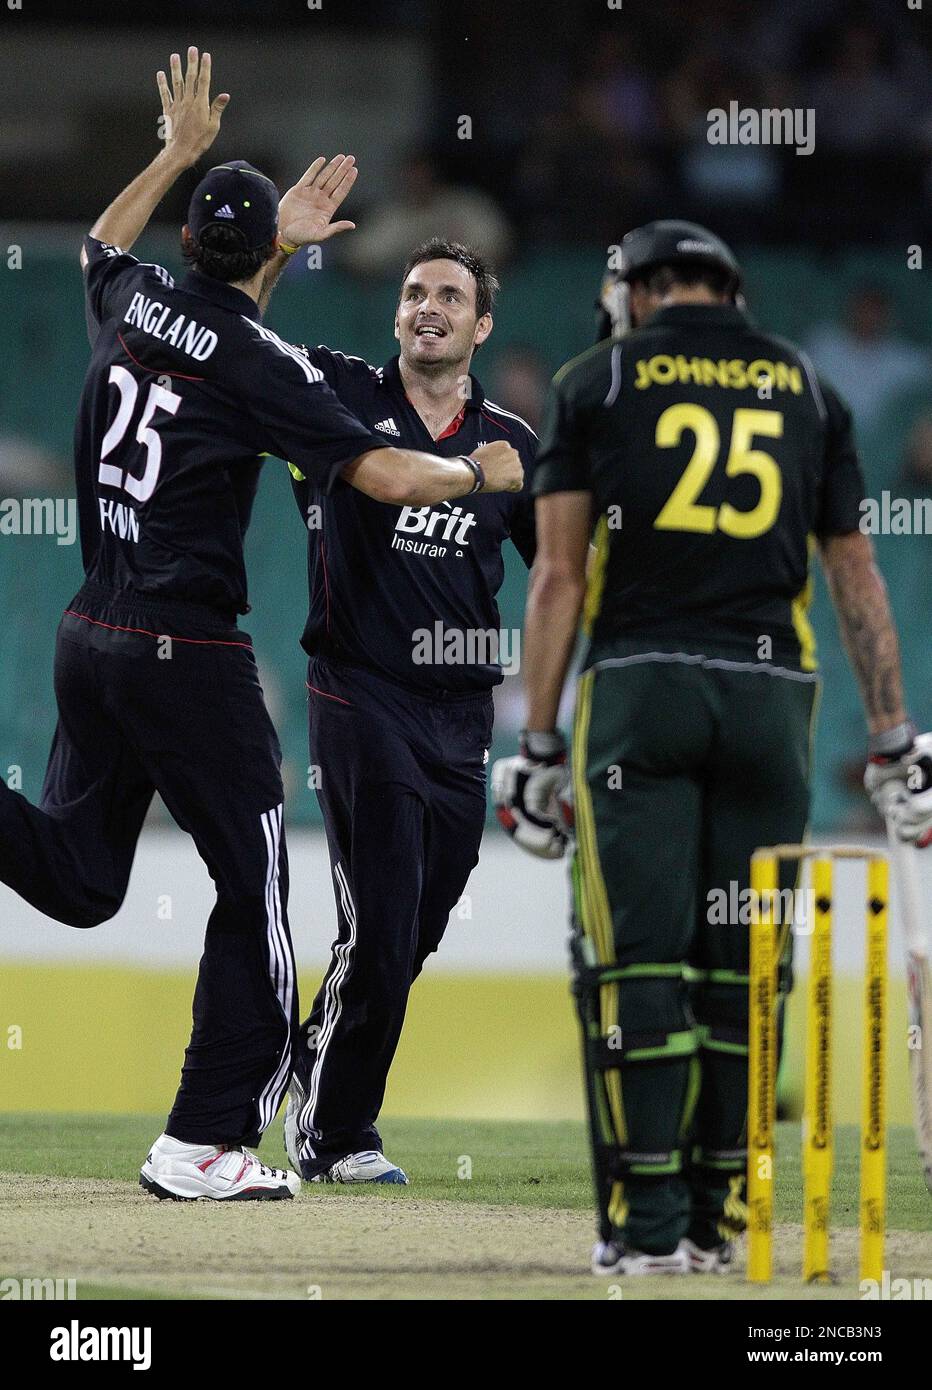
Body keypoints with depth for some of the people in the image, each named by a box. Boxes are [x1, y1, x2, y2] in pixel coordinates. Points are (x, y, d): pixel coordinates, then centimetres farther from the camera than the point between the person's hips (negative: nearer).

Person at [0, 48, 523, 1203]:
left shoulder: (130, 303, 6)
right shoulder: (261, 364, -11)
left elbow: (104, 242, 33)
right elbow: (386, 476, -16)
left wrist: (177, 152, 40)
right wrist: (484, 474, 2)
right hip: (189, 658, -7)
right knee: (253, 892, 1)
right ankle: (204, 1143, -1)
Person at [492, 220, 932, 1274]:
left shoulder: (596, 381, 8)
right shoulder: (805, 387, 15)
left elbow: (559, 575, 1)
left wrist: (538, 744, 1)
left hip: (638, 684, -2)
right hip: (769, 693, 2)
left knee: (635, 958, -4)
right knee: (737, 968, 7)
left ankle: (647, 1225, -10)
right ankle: (715, 1218, 8)